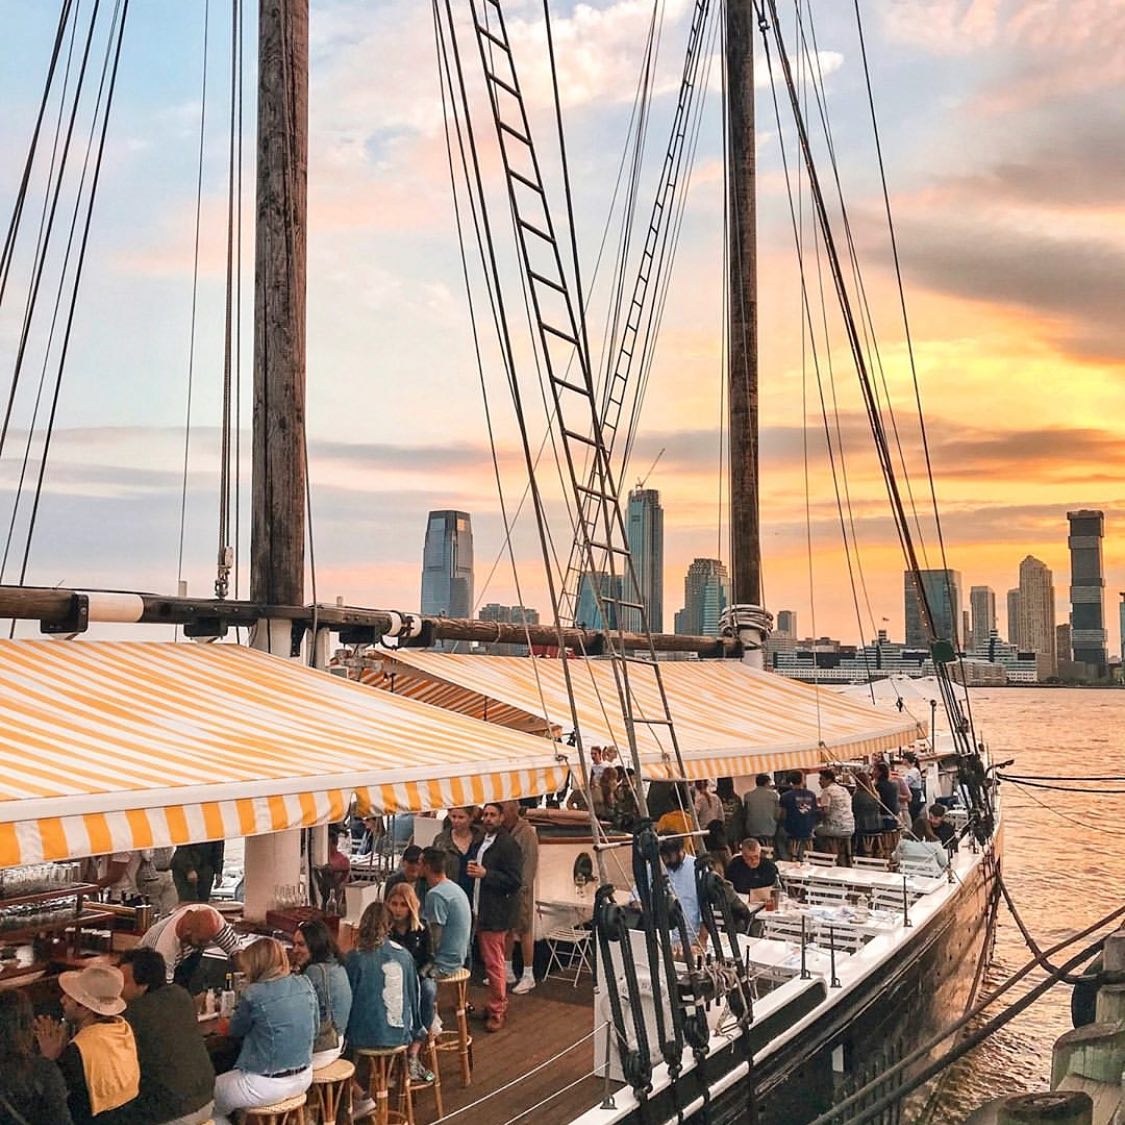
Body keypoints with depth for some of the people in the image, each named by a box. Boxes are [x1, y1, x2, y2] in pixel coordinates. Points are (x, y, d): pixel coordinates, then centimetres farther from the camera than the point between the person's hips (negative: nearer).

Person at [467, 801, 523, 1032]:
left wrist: (485, 873, -22)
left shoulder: (508, 845, -16)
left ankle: (498, 1011, 6)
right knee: (489, 960, 16)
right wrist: (475, 871, 3)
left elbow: (515, 880, -19)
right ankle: (497, 1004, 27)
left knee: (494, 963, -4)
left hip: (496, 914, -9)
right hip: (482, 910, 9)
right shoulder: (484, 841, 12)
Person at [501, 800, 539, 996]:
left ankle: (528, 976, 10)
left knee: (524, 931, 2)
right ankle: (507, 971, 28)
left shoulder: (527, 833, -14)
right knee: (506, 930, 15)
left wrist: (523, 888, -17)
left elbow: (530, 864, -15)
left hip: (519, 891, -6)